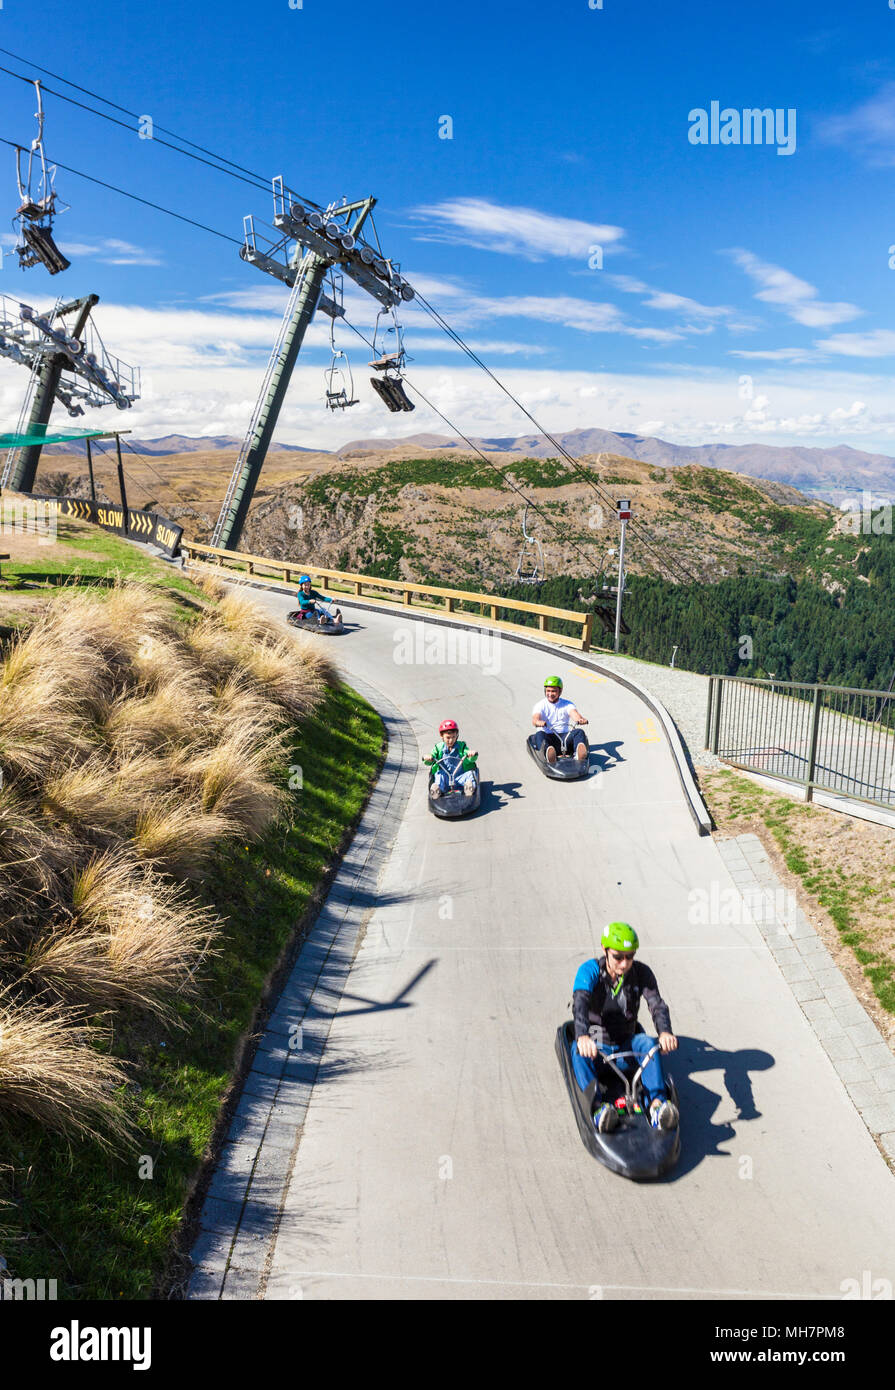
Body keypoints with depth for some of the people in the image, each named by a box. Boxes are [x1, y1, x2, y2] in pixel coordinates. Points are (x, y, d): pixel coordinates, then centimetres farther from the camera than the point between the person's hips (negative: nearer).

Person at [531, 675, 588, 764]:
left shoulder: (567, 704, 12)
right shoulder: (540, 705, 6)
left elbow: (574, 714, -10)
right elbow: (535, 719, -15)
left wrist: (580, 719, -35)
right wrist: (539, 722, -41)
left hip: (564, 737, 2)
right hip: (547, 737, -2)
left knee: (578, 732, -26)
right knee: (539, 734, -34)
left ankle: (579, 753, -58)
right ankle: (548, 753, -67)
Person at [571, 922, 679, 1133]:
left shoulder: (641, 972, -4)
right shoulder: (590, 970, -13)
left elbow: (656, 1004, -19)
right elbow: (580, 1002, -31)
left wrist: (665, 1031, -42)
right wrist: (582, 1036, -52)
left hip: (625, 1050, 2)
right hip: (595, 1048, -2)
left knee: (646, 1042, -28)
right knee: (578, 1050, -33)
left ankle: (657, 1104, -40)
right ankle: (598, 1107, -47)